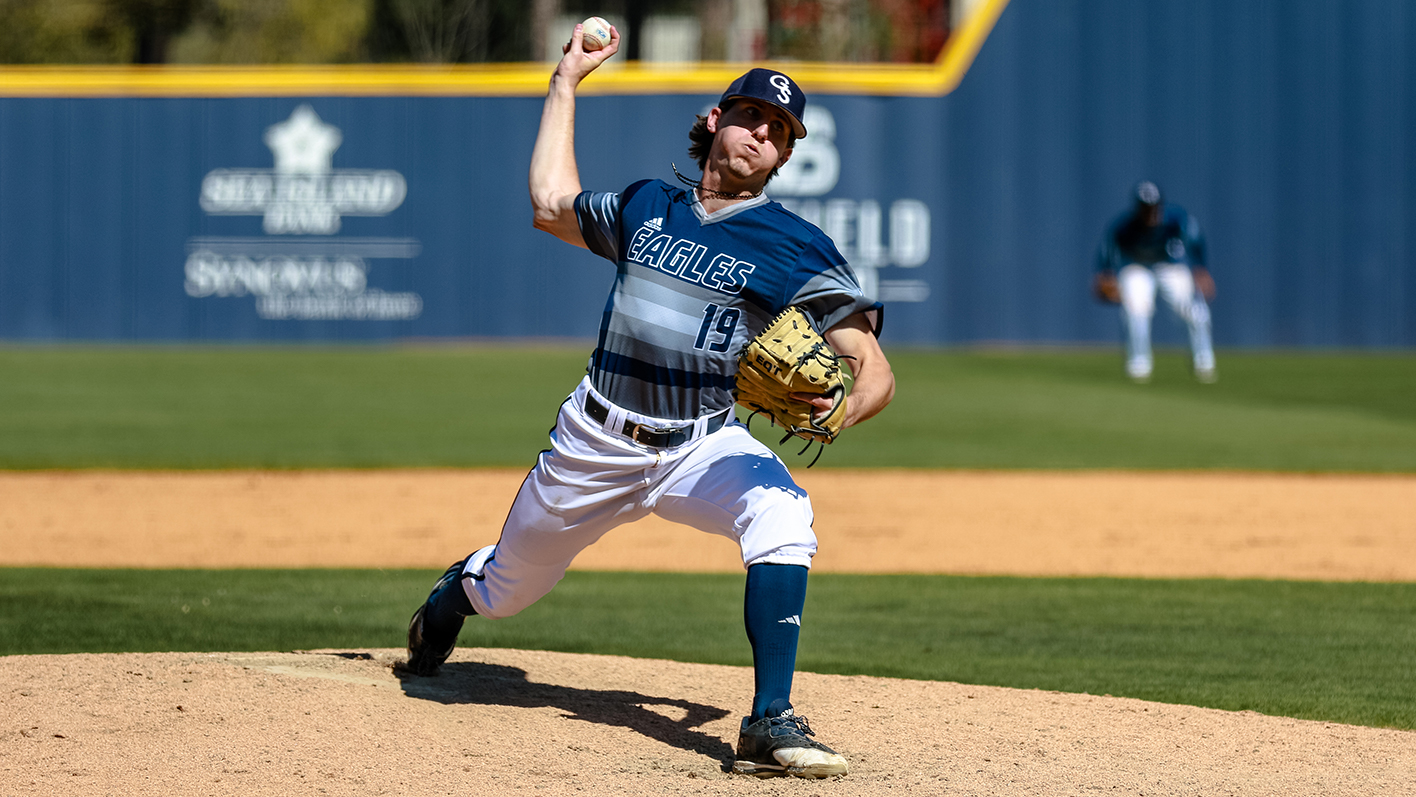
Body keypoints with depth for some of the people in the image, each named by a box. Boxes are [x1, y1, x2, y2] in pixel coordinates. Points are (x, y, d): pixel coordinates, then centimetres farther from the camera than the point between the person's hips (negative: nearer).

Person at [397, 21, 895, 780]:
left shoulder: (796, 249, -7)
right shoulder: (645, 207, 6)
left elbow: (874, 368, -11)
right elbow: (551, 204, 24)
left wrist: (842, 409, -35)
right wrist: (565, 84, 25)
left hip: (707, 446, -3)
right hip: (597, 441, 3)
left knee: (781, 513, -36)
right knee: (504, 591, 16)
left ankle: (770, 724, -36)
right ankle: (460, 587, 57)